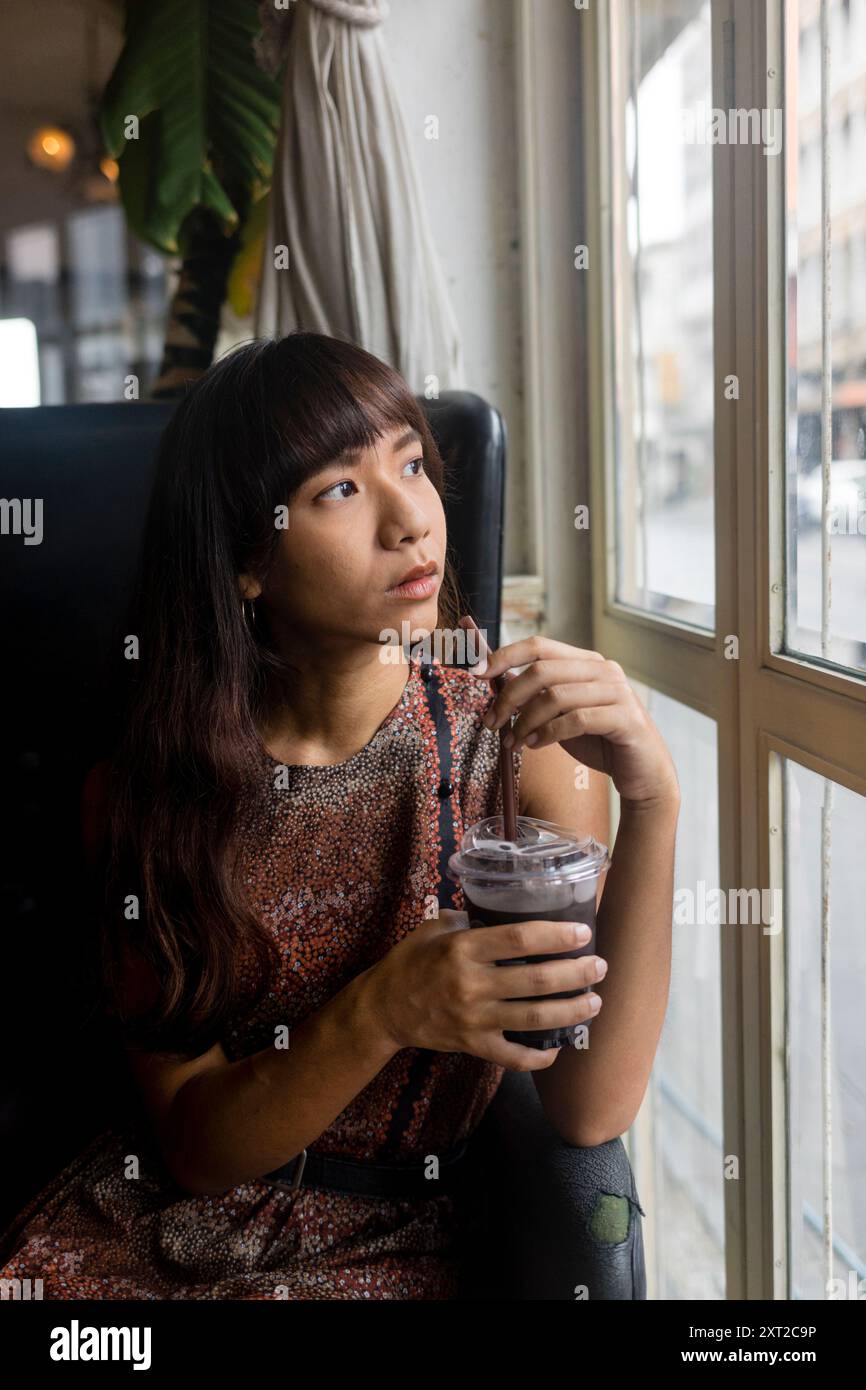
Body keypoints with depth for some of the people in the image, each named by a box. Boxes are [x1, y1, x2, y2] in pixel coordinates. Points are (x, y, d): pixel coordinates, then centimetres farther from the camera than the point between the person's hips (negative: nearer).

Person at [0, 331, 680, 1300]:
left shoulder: (526, 738, -8)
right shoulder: (141, 784, -5)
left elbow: (589, 1111, -15)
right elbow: (192, 1145, -7)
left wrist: (652, 801, -27)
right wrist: (380, 1015, -25)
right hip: (144, 1223, 1)